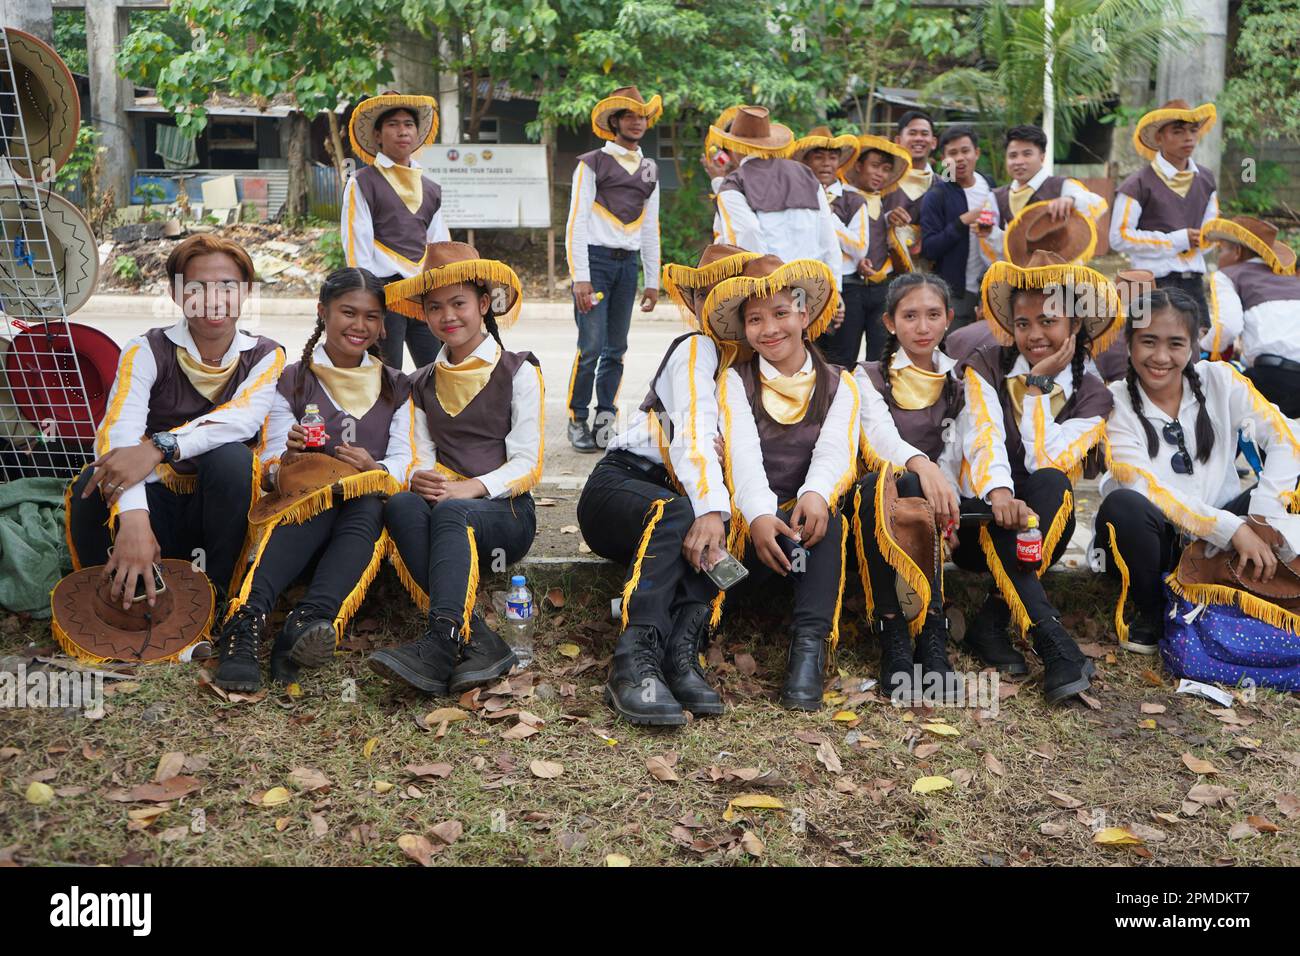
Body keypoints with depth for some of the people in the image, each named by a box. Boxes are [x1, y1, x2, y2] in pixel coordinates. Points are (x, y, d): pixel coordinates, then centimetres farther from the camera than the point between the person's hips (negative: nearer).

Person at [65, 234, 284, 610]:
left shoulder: (264, 356, 0)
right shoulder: (147, 351, -5)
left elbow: (245, 417, -23)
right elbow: (118, 431, -24)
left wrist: (160, 447, -41)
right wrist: (133, 517, -44)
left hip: (217, 508, 1)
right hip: (155, 501, 0)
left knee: (231, 456, -31)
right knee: (92, 483, -31)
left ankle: (217, 599, -16)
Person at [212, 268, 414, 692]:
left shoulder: (396, 387, 17)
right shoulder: (291, 382, 12)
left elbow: (404, 466, 4)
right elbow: (268, 475, 5)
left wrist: (375, 471, -19)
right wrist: (288, 459, -20)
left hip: (369, 512, 1)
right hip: (299, 507, -1)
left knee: (366, 503, -36)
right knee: (319, 499, -37)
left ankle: (309, 623, -57)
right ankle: (246, 620, -56)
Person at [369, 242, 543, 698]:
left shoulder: (518, 373, 6)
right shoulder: (423, 384, 21)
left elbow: (527, 465, -2)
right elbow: (421, 458, 12)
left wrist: (471, 487, -19)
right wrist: (419, 477, -14)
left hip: (504, 511, -3)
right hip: (441, 503, 4)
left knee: (451, 512, -37)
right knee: (400, 505, -32)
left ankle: (440, 646, -52)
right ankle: (476, 641, -43)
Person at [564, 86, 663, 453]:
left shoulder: (649, 171, 17)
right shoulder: (592, 164, -1)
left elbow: (650, 227, 20)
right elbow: (576, 222, -6)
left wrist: (653, 281, 15)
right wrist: (580, 277, -14)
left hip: (627, 263, 5)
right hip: (595, 258, -5)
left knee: (616, 349, 5)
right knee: (591, 347, -10)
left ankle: (605, 421, 11)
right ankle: (577, 421, 0)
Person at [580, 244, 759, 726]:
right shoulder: (697, 350, -4)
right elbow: (693, 434, -22)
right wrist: (709, 508, -39)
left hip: (684, 494, 6)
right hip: (621, 482, -5)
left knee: (724, 528, -29)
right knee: (676, 512, -39)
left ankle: (681, 651, -41)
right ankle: (635, 660, -50)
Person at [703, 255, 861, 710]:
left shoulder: (838, 385, 13)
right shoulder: (736, 382, 9)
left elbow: (835, 452, -5)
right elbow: (742, 455, -8)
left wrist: (816, 494, -30)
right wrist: (760, 514, -29)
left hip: (811, 514, 1)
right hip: (756, 522, -1)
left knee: (828, 520, -35)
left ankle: (811, 643, -40)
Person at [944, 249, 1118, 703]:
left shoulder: (1092, 395, 3)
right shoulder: (986, 368, 3)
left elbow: (1046, 462, -13)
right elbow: (984, 437, -17)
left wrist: (1038, 385, -11)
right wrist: (998, 492, -37)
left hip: (1042, 529, 1)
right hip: (978, 525, -1)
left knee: (1051, 484, -32)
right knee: (1000, 511, -35)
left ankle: (990, 624, -31)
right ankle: (1054, 645, -42)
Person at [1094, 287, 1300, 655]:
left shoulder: (1219, 380, -2)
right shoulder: (1116, 403, -11)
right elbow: (1145, 489, -20)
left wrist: (1260, 520, -20)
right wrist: (1232, 528, -26)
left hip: (1216, 542, 3)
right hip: (1151, 540, -3)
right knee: (1124, 506, -36)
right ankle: (1150, 612, -9)